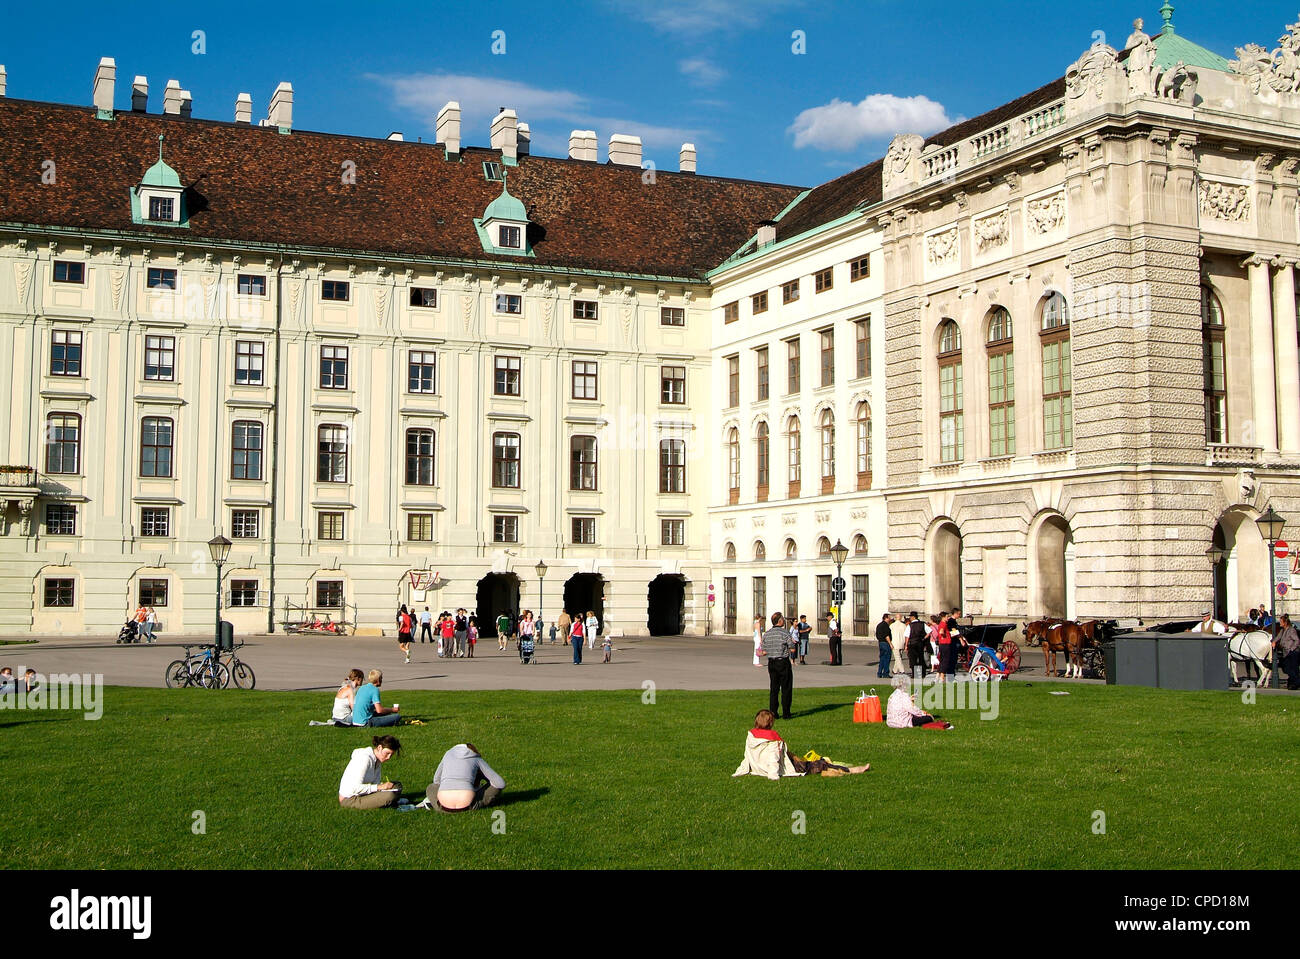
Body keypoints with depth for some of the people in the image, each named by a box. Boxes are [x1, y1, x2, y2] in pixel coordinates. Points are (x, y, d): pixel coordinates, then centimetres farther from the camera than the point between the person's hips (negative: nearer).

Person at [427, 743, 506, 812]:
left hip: (444, 804, 3)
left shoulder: (448, 754, 26)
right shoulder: (478, 760, 19)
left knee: (431, 788, 38)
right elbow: (501, 784, 16)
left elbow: (436, 780, 34)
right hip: (466, 803, -2)